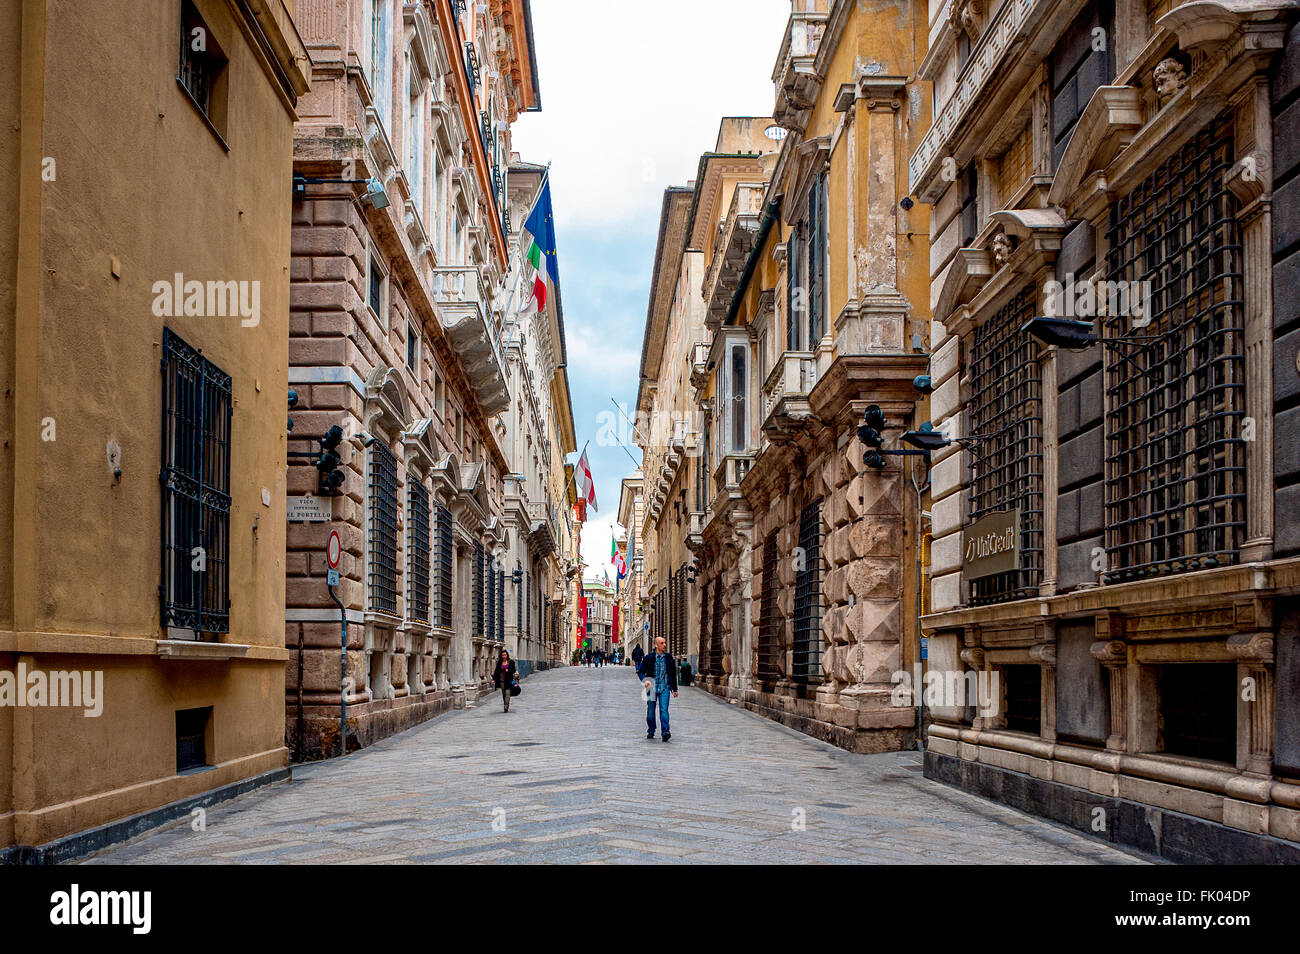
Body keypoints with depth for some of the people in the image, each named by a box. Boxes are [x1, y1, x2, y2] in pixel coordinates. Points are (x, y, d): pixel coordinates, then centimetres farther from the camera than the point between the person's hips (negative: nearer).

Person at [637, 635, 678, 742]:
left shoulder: (669, 657, 6)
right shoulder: (649, 657, -2)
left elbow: (673, 674, 14)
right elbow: (640, 671, 0)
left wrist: (675, 689, 16)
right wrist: (645, 680, -20)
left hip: (664, 688, 0)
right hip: (652, 688, 0)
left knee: (664, 710, -14)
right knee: (650, 711, 9)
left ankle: (665, 732, -20)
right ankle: (651, 732, 26)